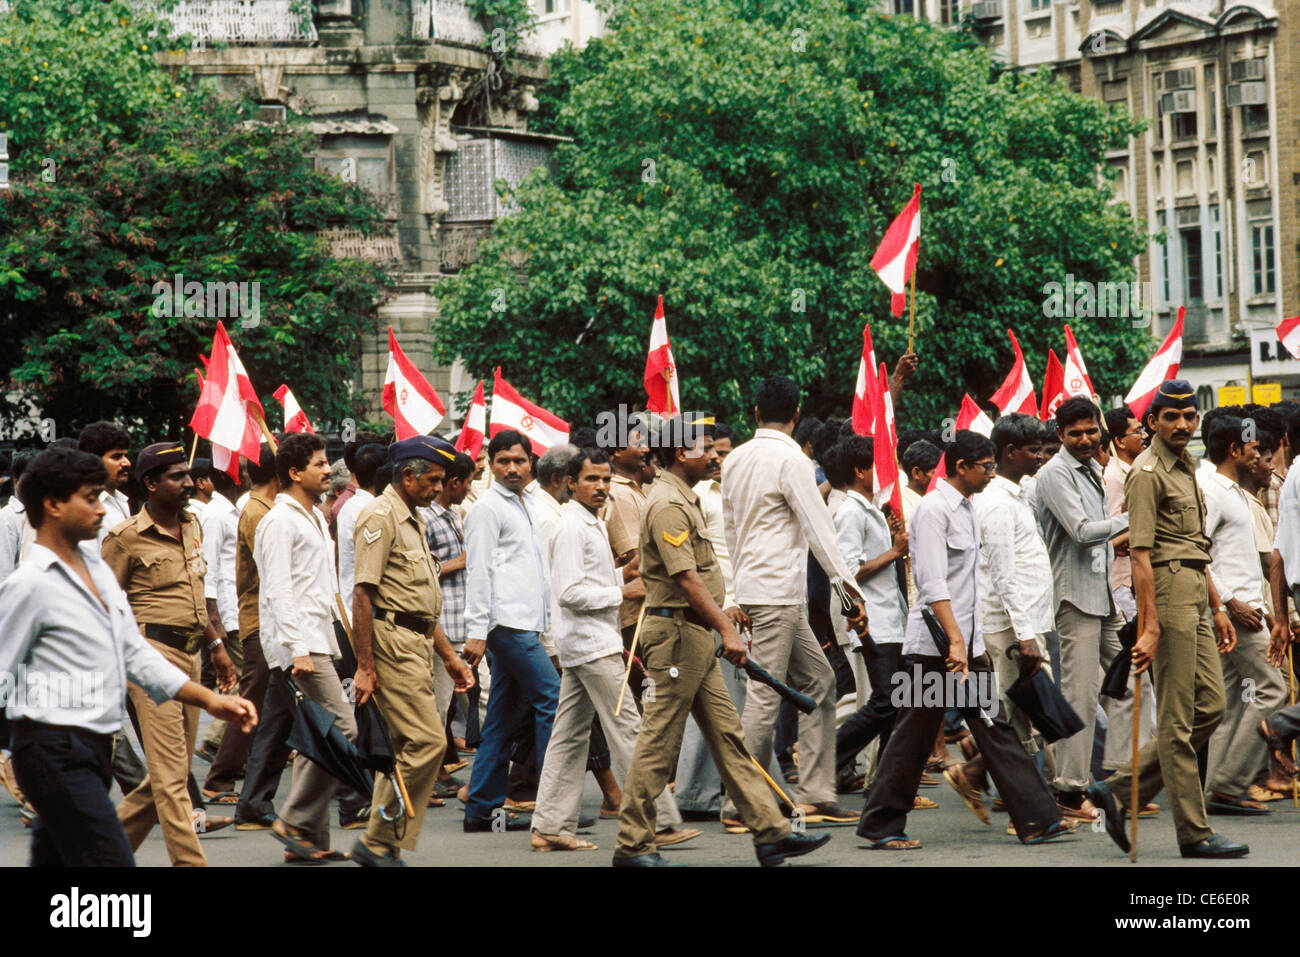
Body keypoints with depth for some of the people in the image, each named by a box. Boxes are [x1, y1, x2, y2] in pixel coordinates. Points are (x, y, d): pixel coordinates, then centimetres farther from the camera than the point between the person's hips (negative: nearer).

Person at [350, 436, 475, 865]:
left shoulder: (412, 521, 22)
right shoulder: (381, 516, -10)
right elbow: (363, 594, -15)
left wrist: (449, 657, 24)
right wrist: (365, 666, -19)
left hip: (418, 642, 10)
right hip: (392, 640, -10)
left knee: (407, 745, 8)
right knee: (427, 741, -14)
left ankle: (383, 845, 11)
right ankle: (378, 842, -8)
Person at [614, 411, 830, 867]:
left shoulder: (682, 500, 18)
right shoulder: (668, 505, -16)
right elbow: (686, 577, -22)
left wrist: (719, 613, 26)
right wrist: (726, 629, -24)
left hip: (695, 633, 11)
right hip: (676, 632, -11)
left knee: (728, 736, 8)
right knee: (659, 742, -5)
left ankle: (770, 832, 8)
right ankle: (633, 845, 0)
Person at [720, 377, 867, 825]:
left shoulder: (735, 460, 12)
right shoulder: (790, 460, -12)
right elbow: (820, 531, -12)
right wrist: (851, 589, -8)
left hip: (753, 586, 9)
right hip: (778, 591, -9)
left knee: (818, 680, 12)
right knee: (765, 695, -7)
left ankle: (816, 794, 11)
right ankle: (741, 801, -5)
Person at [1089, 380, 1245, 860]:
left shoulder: (1187, 470, 21)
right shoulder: (1148, 472, -9)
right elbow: (1141, 554, -16)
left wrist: (1217, 609, 24)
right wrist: (1150, 625, -22)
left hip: (1194, 593, 10)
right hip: (1167, 591, -10)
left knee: (1209, 706, 9)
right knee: (1177, 719, -5)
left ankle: (1120, 791, 12)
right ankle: (1194, 833, -2)